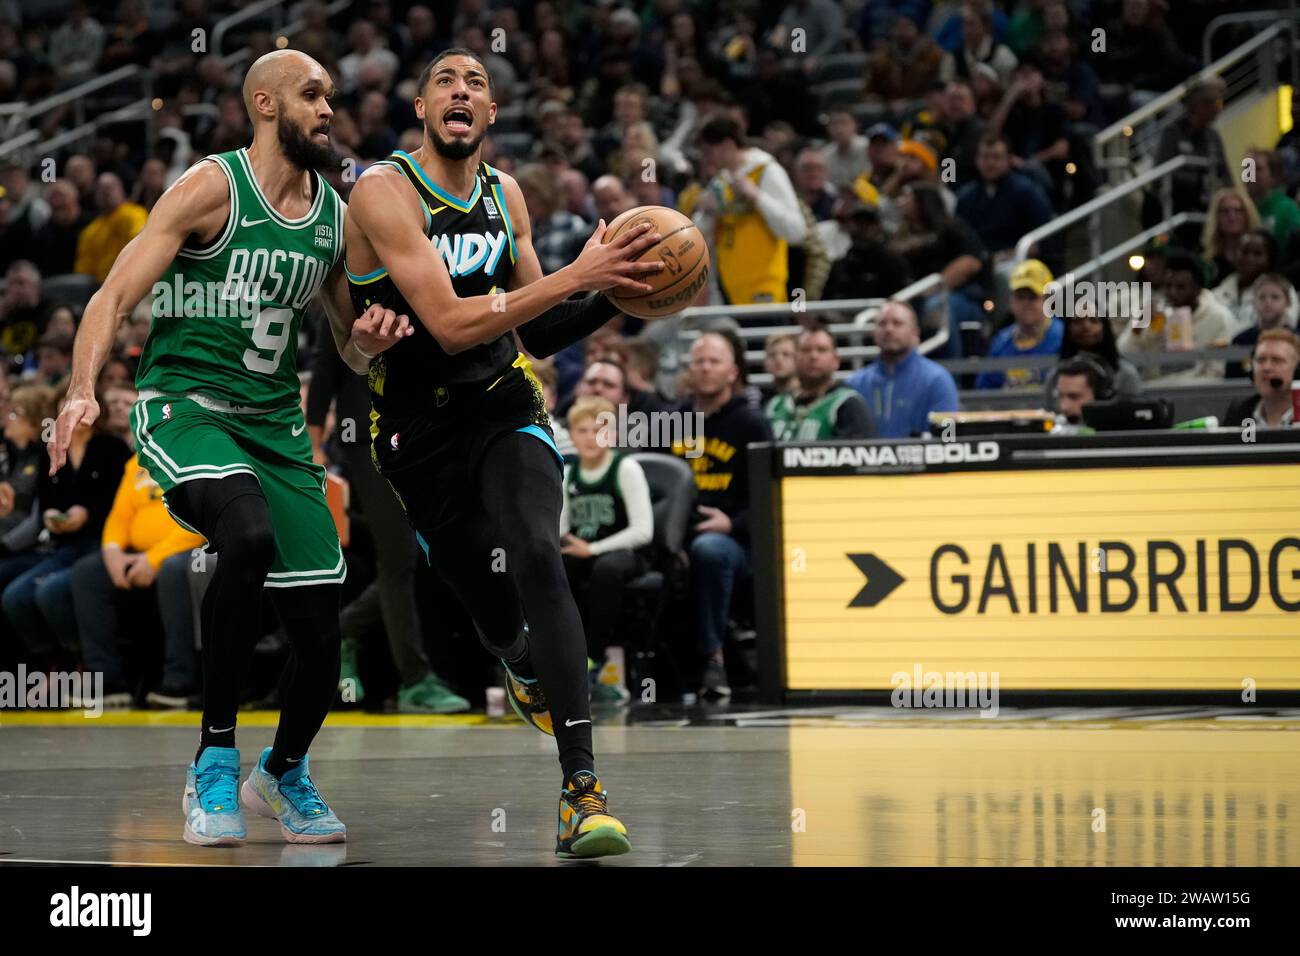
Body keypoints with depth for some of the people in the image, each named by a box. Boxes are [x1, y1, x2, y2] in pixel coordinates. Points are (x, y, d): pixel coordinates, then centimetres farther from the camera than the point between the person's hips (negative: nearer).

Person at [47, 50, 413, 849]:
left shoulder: (337, 218, 9)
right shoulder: (212, 187, -8)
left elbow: (352, 350, 20)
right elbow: (117, 296, -14)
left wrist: (371, 339, -4)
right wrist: (84, 388, -31)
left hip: (276, 421, 6)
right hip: (183, 405, -6)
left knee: (321, 637, -1)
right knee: (250, 537, -36)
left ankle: (283, 773, 32)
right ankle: (214, 764, -21)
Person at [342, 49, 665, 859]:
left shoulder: (506, 195, 5)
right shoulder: (384, 193, -14)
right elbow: (452, 325, -24)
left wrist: (613, 297, -3)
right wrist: (576, 276, -27)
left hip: (506, 412, 2)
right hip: (420, 434, -2)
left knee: (537, 556, -25)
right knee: (493, 609, 8)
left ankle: (583, 789, -31)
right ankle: (526, 665, 51)